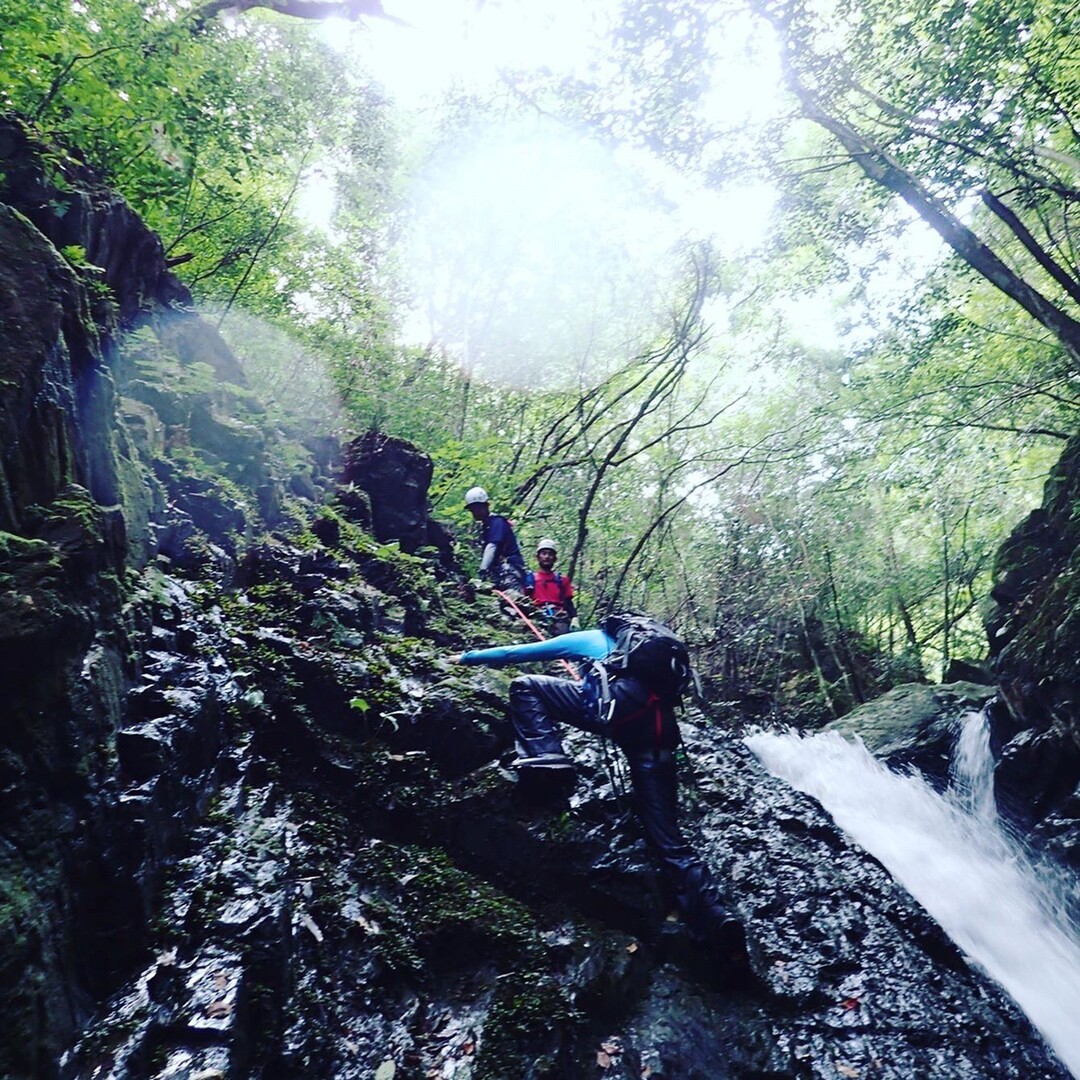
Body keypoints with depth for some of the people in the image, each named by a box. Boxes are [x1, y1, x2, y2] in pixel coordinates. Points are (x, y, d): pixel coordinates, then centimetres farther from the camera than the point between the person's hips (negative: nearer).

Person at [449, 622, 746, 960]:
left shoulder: (592, 638, 27)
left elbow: (520, 653, 30)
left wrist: (468, 657, 42)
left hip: (619, 702, -6)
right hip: (660, 727, 6)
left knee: (525, 687, 9)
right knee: (667, 837, 11)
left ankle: (545, 759, -11)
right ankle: (715, 916, 0)